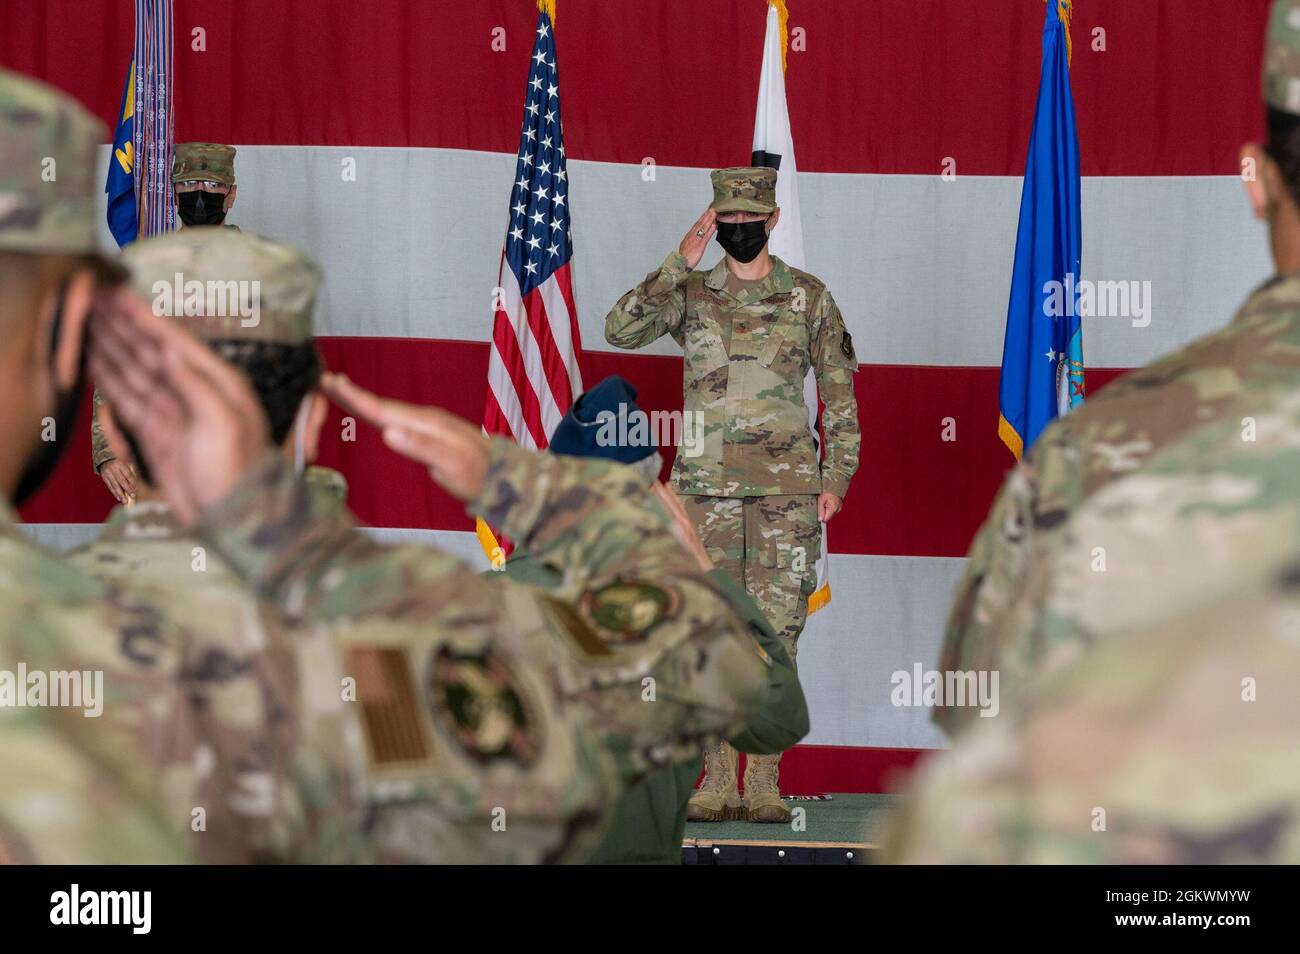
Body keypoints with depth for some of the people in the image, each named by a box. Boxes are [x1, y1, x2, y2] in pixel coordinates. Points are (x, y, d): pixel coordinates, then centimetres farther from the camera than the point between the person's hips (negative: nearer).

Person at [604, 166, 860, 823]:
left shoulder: (809, 298, 7)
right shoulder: (689, 295, 7)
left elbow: (840, 391, 10)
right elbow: (620, 330, -9)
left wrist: (836, 475, 2)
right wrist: (679, 264, -13)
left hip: (788, 492, -1)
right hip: (706, 488, 1)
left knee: (775, 633, -1)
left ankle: (764, 781, 4)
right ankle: (716, 780, 5)